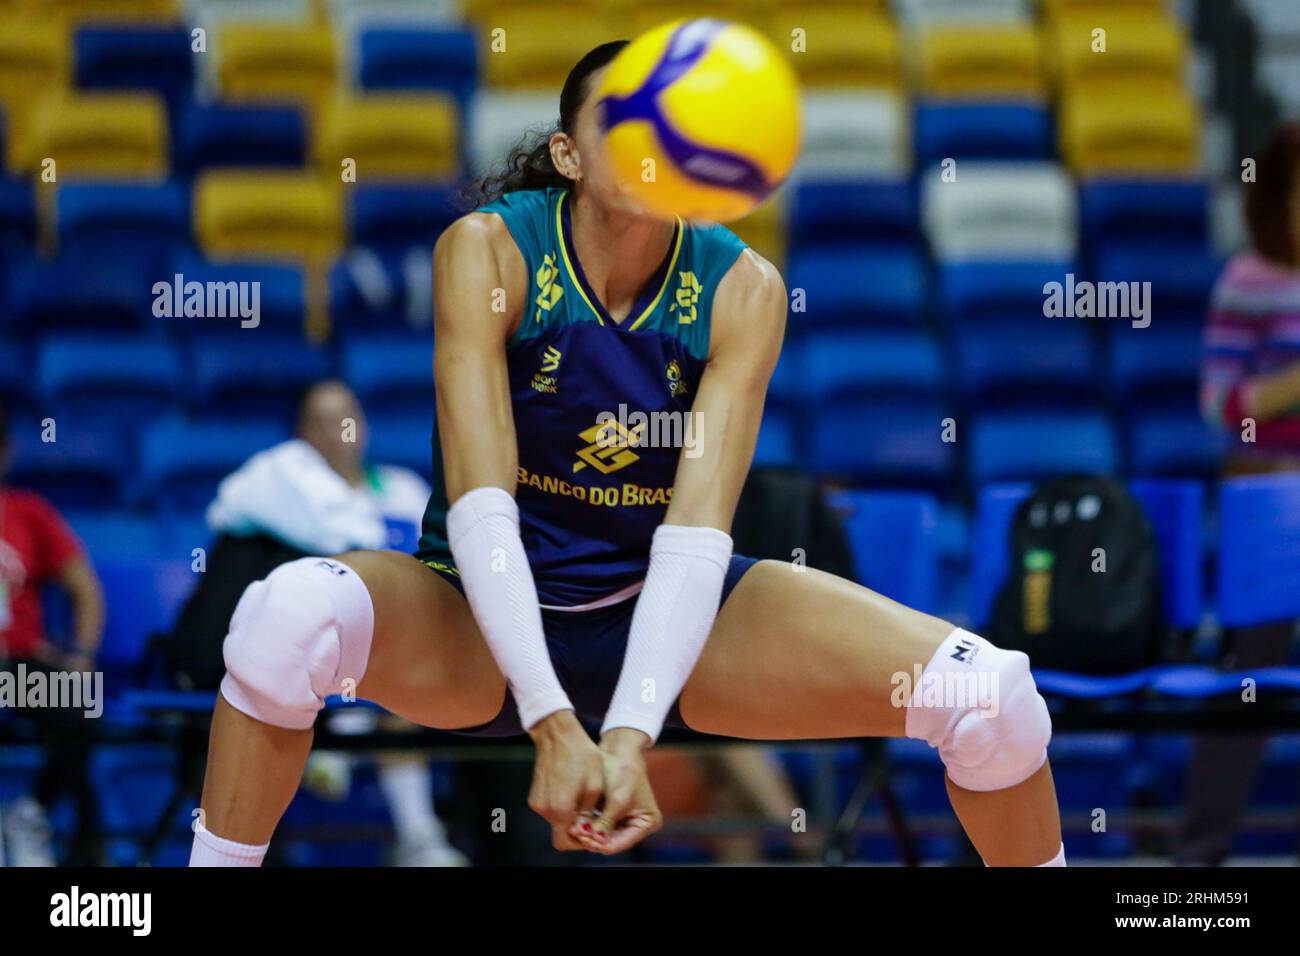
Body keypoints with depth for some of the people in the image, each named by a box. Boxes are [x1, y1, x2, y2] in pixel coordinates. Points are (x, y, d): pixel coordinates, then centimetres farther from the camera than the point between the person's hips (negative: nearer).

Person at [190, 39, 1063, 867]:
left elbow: (697, 529, -23)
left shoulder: (743, 289, -12)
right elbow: (479, 503, -26)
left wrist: (630, 733, -39)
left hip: (672, 620, 2)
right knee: (292, 609, -36)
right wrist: (551, 720, -39)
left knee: (989, 690, -18)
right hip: (490, 622, -2)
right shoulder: (487, 250, -16)